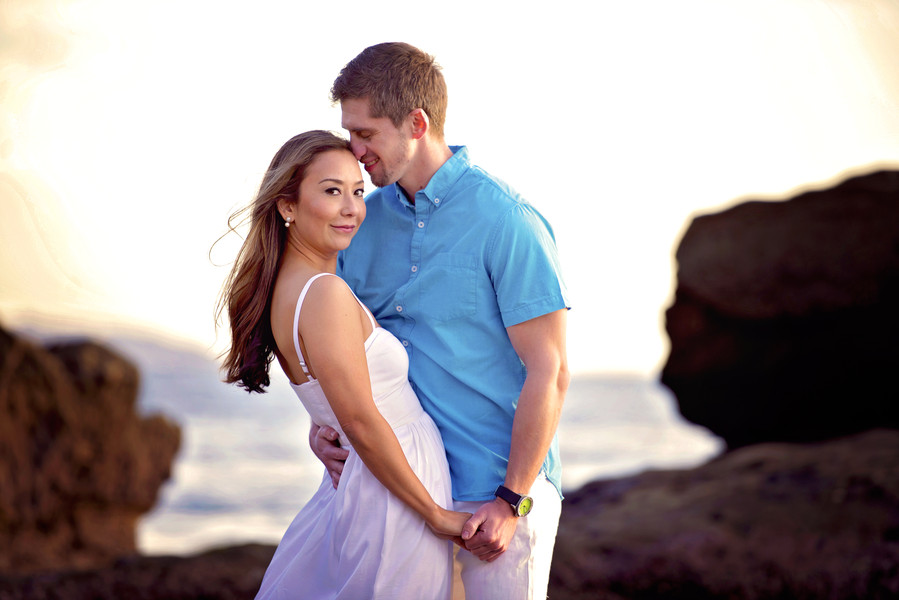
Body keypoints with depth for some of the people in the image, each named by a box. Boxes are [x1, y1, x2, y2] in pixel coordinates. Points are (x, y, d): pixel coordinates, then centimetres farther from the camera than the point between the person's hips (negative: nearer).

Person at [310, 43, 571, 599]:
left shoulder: (506, 220, -12)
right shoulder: (365, 220, 7)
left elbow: (549, 373, -13)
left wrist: (512, 501, -14)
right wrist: (321, 422, -1)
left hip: (498, 489, -5)